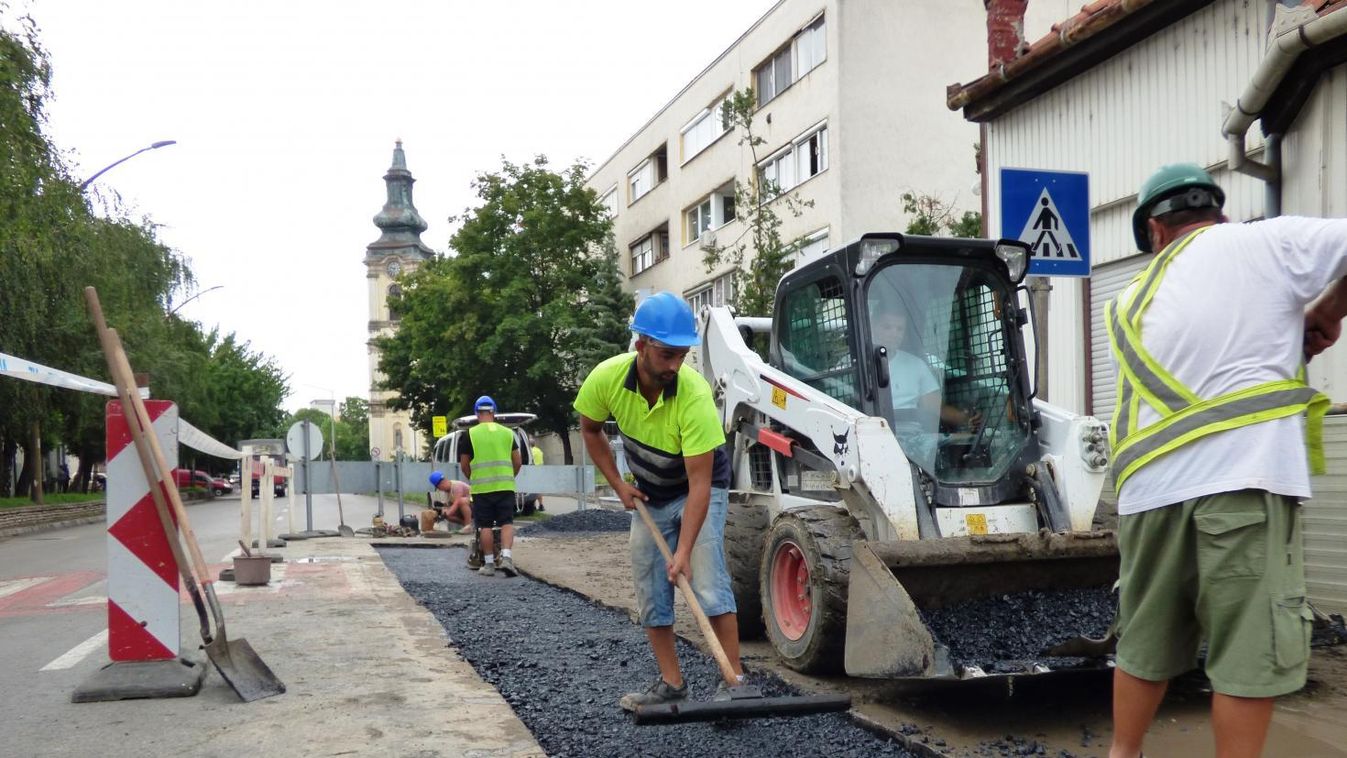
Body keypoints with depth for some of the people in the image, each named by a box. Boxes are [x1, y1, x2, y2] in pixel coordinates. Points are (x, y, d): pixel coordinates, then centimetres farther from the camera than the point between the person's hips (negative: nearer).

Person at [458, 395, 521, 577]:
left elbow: (464, 465, 3)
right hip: (506, 486, 1)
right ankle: (506, 557, -13)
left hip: (481, 488, -1)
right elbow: (518, 462, 9)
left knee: (485, 526, 6)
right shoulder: (507, 433, 8)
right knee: (506, 523, 4)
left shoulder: (470, 434, 0)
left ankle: (489, 564, 8)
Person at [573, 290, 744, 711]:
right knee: (651, 591, 4)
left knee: (707, 582, -16)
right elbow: (590, 430, -1)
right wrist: (618, 484, -7)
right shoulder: (607, 378, -24)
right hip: (648, 495, 5)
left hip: (700, 489, -4)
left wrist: (683, 551, -39)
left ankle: (736, 679, -8)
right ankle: (672, 682, 14)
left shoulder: (695, 394, -36)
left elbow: (699, 483, -35)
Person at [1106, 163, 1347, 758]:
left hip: (1151, 487, 5)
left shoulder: (1130, 304, 21)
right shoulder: (1268, 243, 6)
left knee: (1143, 646, 17)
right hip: (1244, 476, -5)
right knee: (1250, 655, 2)